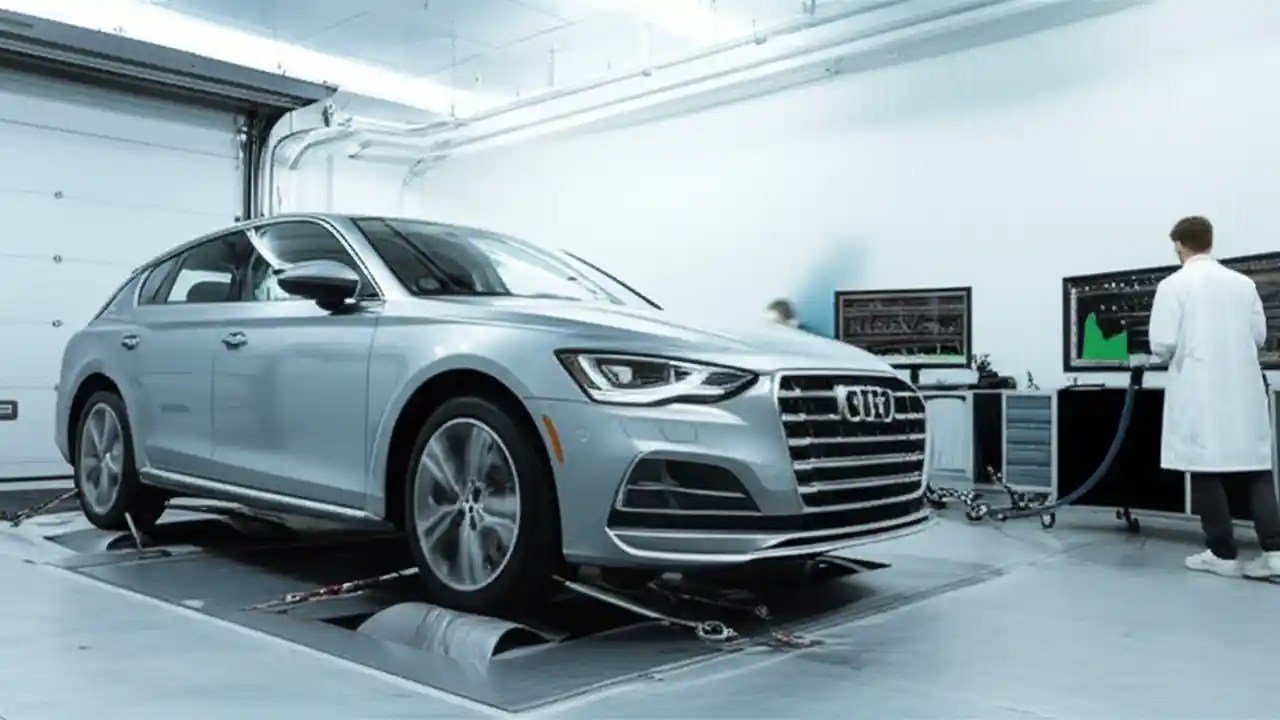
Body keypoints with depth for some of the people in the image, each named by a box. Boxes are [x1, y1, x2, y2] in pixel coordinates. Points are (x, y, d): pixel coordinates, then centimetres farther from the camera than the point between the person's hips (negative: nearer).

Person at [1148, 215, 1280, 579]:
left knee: (1208, 470, 4)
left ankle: (1223, 554, 8)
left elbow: (1161, 343, -11)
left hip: (1200, 391, -4)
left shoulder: (1173, 285, -6)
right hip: (1243, 388, 4)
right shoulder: (1243, 282, 6)